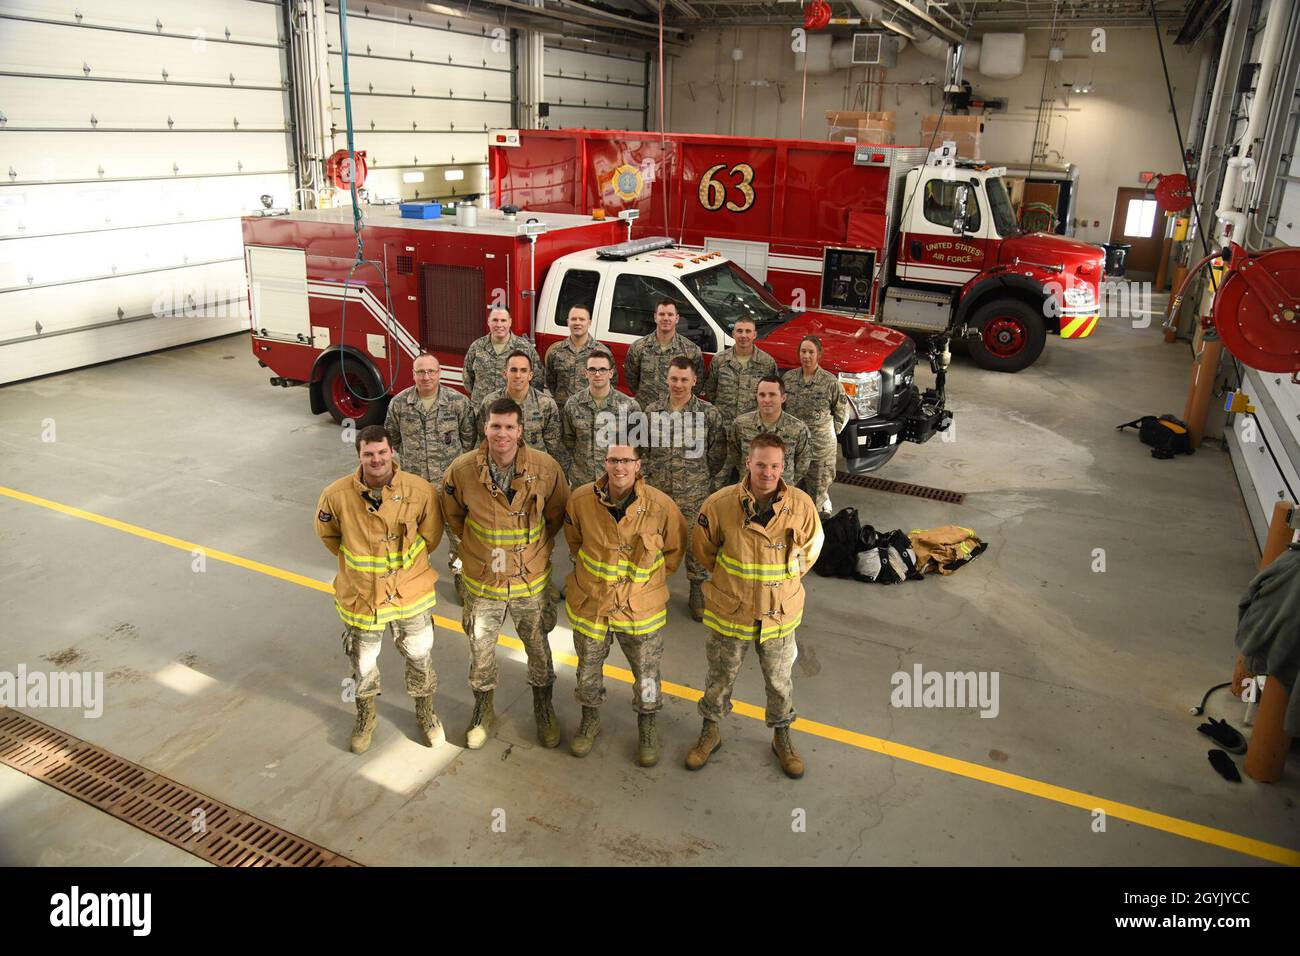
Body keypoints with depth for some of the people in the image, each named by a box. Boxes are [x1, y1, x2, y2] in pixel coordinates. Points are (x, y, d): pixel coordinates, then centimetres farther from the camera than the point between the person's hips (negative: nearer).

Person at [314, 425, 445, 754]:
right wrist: (356, 559, 6)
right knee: (363, 664, 19)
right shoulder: (337, 495, -18)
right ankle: (365, 717, 48)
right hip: (361, 595, 0)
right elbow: (327, 534, 3)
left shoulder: (419, 489, -18)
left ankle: (426, 713, 45)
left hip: (410, 593, 0)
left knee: (420, 658, 18)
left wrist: (407, 560, 7)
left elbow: (431, 532, 1)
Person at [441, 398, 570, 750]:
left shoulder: (545, 467, -17)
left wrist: (535, 547, 6)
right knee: (480, 652, 16)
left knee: (539, 649, 18)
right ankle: (483, 712, 42)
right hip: (483, 580, 0)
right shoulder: (462, 469, -16)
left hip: (531, 579, 0)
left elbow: (557, 514, 3)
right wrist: (477, 545, 7)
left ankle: (544, 710, 42)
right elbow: (452, 515, 5)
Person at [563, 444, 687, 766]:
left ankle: (647, 728, 42)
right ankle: (590, 721, 48)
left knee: (647, 674, 15)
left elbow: (675, 549, 1)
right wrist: (590, 571, 9)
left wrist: (649, 581, 3)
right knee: (588, 669, 21)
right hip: (590, 603, 1)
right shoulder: (581, 500, -15)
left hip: (641, 607, -1)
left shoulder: (660, 505, -19)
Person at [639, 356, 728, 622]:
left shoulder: (708, 413, -5)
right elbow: (643, 450, 8)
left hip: (695, 494, -2)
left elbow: (718, 455, 2)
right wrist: (647, 481, 2)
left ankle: (698, 592, 24)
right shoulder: (652, 412, 2)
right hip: (658, 491, 2)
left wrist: (712, 485, 2)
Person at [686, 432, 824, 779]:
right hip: (730, 611, -1)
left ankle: (782, 738, 44)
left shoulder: (801, 505, -16)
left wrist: (783, 581, 5)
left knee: (780, 681, 19)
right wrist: (731, 579, 5)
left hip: (780, 614, 1)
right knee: (720, 677, 19)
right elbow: (702, 547, 0)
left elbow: (810, 549, 5)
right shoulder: (720, 503, -19)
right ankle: (710, 733, 43)